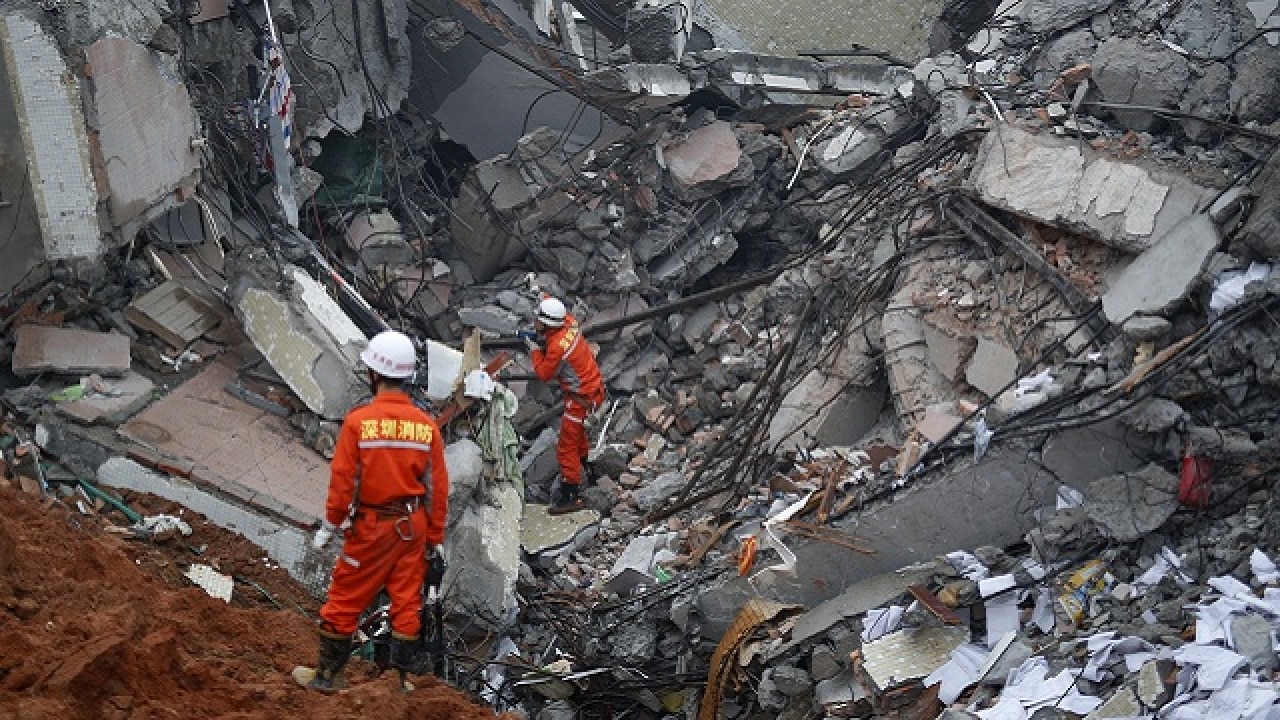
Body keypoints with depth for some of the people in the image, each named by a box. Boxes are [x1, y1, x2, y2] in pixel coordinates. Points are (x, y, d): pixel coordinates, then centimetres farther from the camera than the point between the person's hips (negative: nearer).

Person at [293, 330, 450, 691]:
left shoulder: (358, 420, -15)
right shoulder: (427, 424, -5)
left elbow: (342, 479, -12)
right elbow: (438, 487, -1)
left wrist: (329, 526, 2)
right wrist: (435, 536, 11)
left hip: (371, 525, -3)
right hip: (413, 525, 3)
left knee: (344, 600, 11)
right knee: (407, 600, 12)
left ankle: (326, 674, 23)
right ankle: (404, 673, 19)